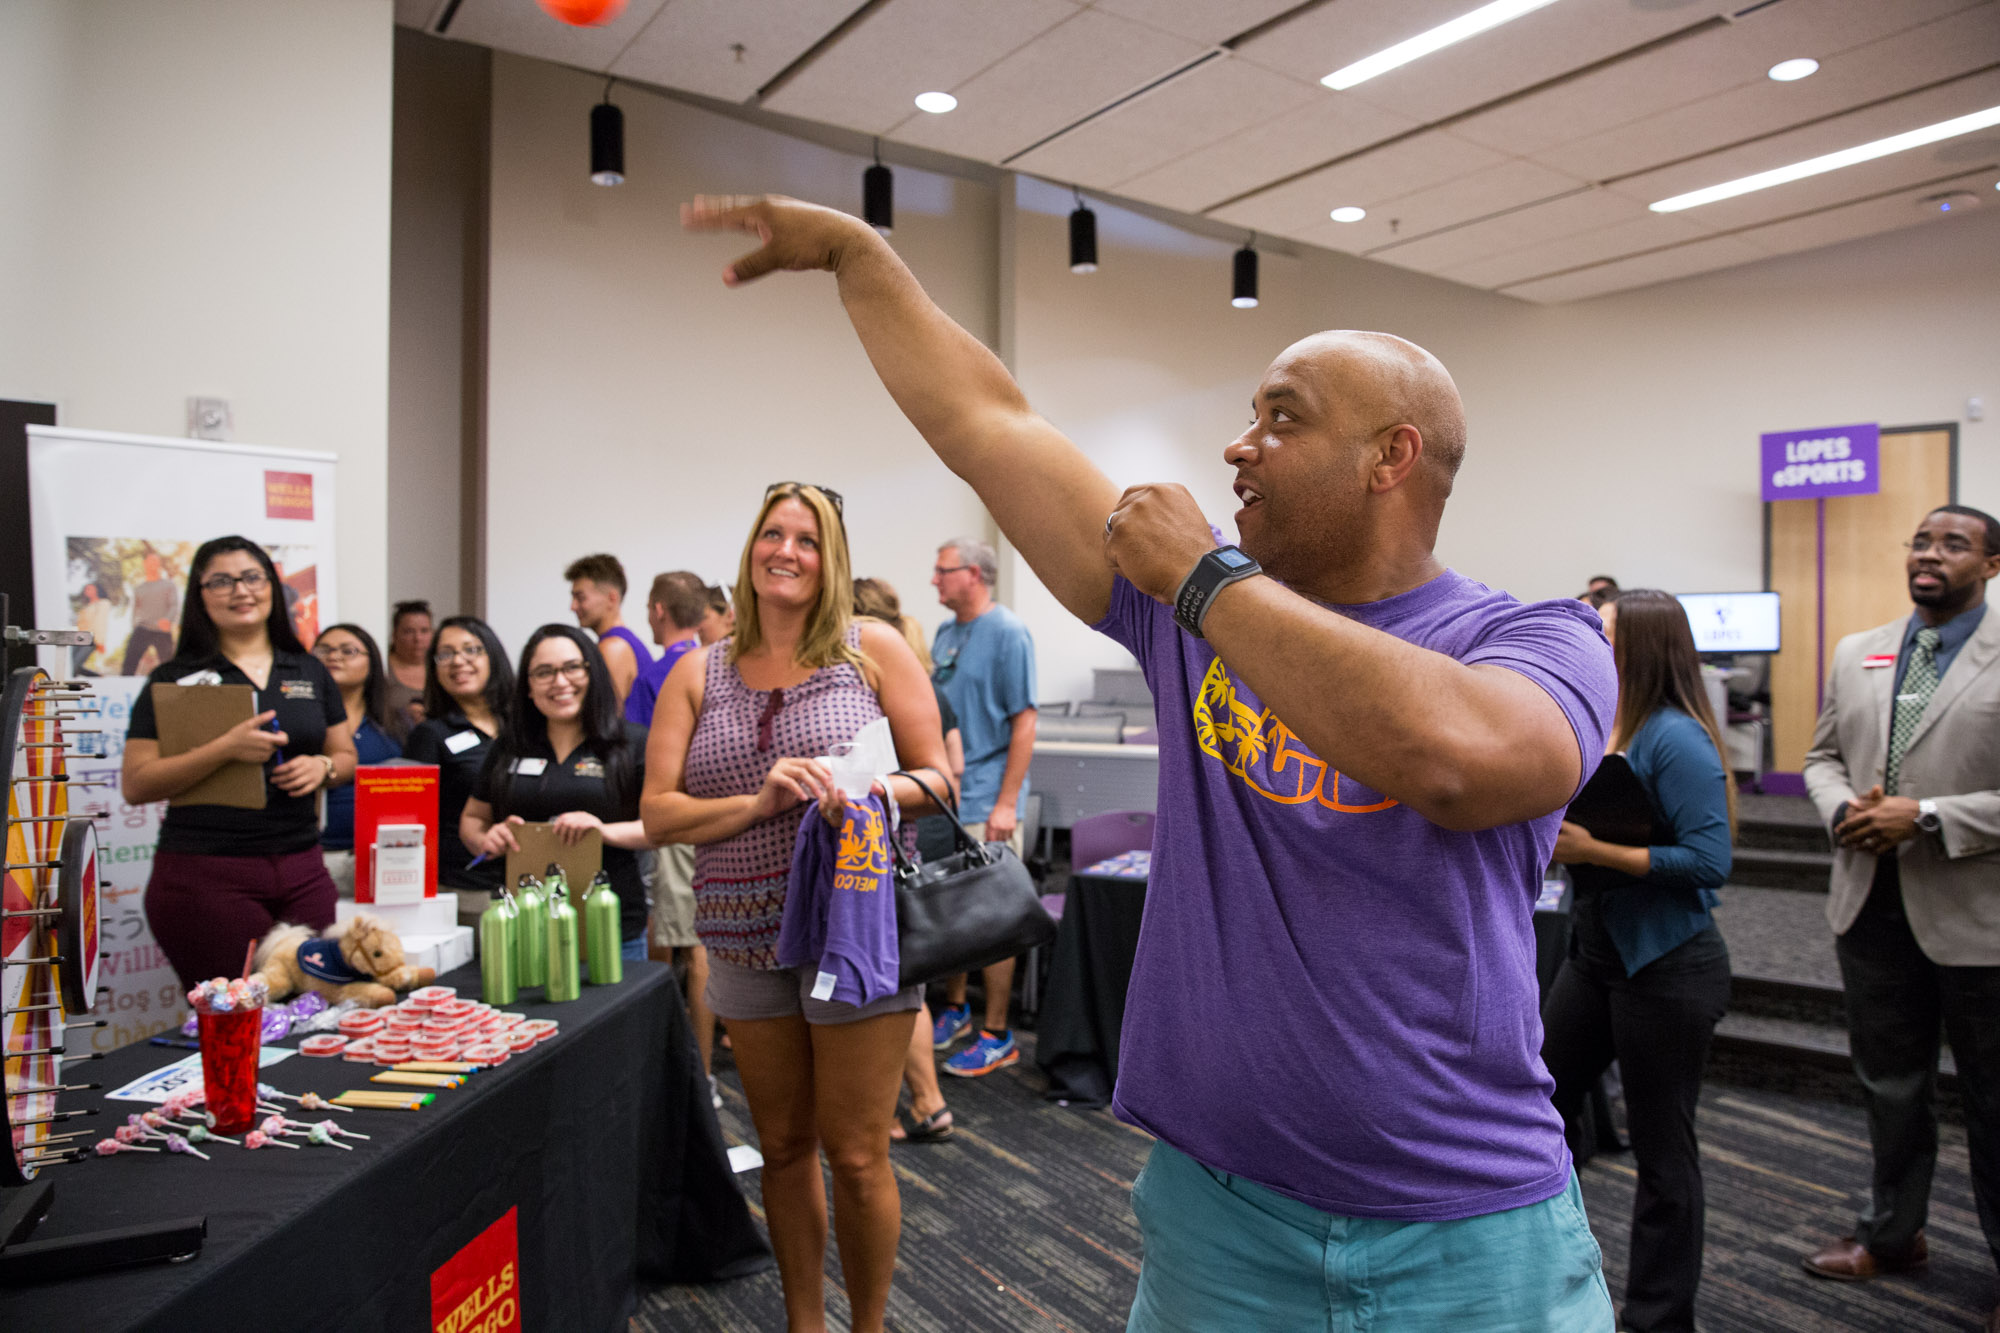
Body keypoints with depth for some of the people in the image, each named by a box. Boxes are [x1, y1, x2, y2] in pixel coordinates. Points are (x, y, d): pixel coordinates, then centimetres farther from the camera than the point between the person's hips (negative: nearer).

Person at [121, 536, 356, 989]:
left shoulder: (309, 671, 13)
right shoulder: (176, 678, 2)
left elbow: (346, 757, 18)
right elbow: (136, 786, -4)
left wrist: (322, 767, -4)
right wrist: (225, 749, -17)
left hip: (303, 871, 3)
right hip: (206, 874, -3)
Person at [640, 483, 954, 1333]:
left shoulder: (872, 649, -1)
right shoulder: (698, 673, 6)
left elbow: (939, 780, -2)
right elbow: (658, 813, -1)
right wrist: (760, 803, -19)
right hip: (747, 936, 3)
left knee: (854, 1156, 3)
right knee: (783, 1148, 16)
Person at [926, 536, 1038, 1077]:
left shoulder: (1009, 633, -11)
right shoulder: (946, 633, 12)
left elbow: (1024, 723, -14)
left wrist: (1006, 804, -18)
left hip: (985, 803, -7)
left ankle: (997, 1036, 12)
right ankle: (955, 1009, 32)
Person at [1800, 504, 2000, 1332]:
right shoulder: (1857, 655, 8)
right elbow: (1823, 755, 13)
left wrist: (1926, 817, -21)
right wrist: (1841, 809, -7)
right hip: (1872, 904, 5)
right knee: (1890, 1084, 19)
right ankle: (1892, 1233, 37)